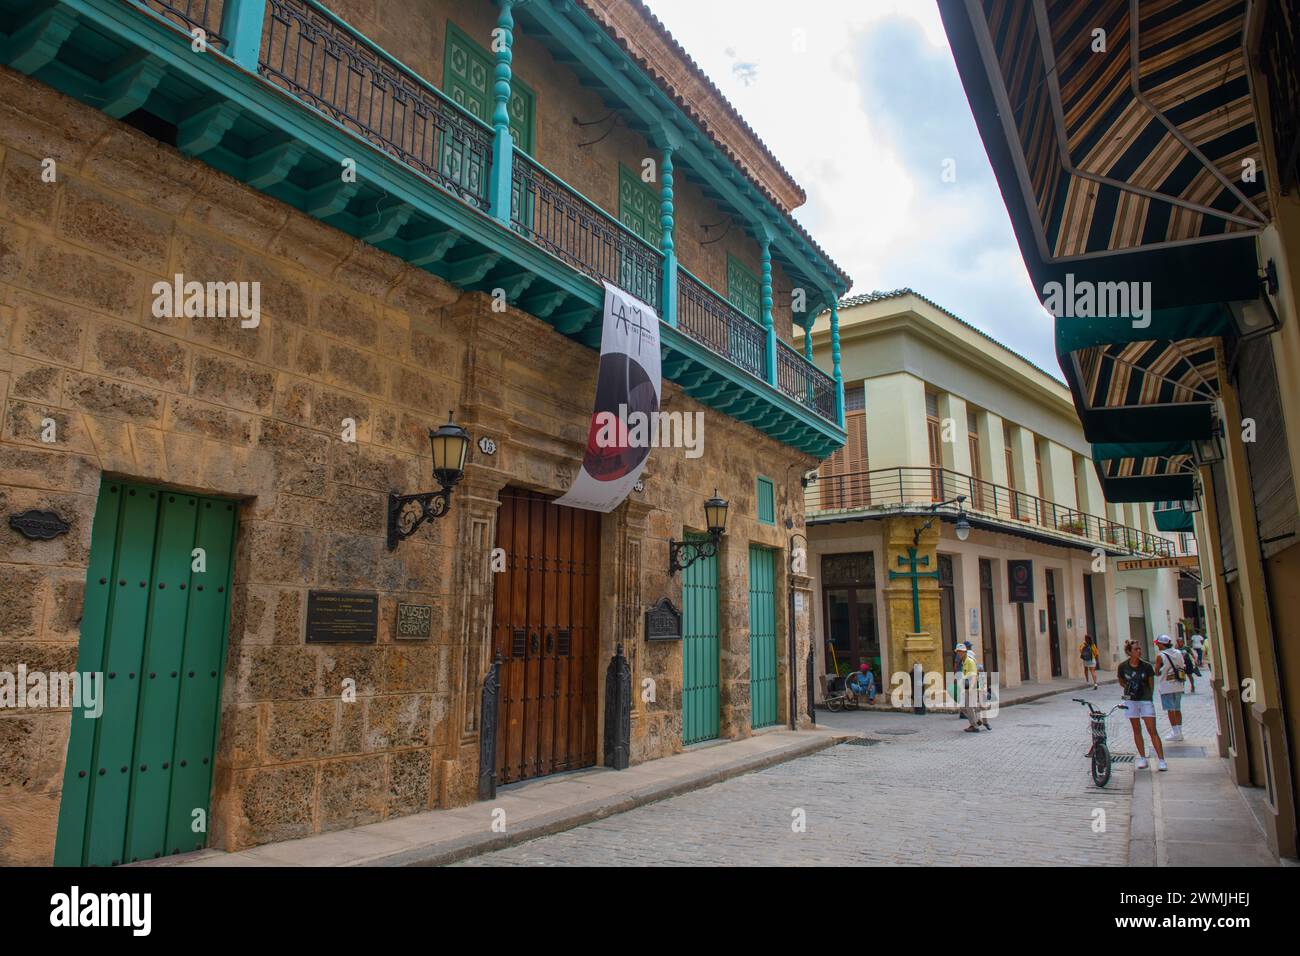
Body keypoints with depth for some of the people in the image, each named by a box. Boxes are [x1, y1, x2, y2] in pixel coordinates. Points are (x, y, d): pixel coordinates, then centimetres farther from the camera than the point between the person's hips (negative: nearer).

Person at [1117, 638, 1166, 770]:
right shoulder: (1123, 666, -6)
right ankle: (1142, 758, 18)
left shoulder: (1146, 666, -8)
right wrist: (1129, 689, -4)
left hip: (1146, 700, -2)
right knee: (1136, 730, 10)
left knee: (1152, 731, -4)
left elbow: (1151, 684, 4)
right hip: (1131, 701, 2)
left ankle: (1161, 760, -1)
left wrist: (1148, 696, 5)